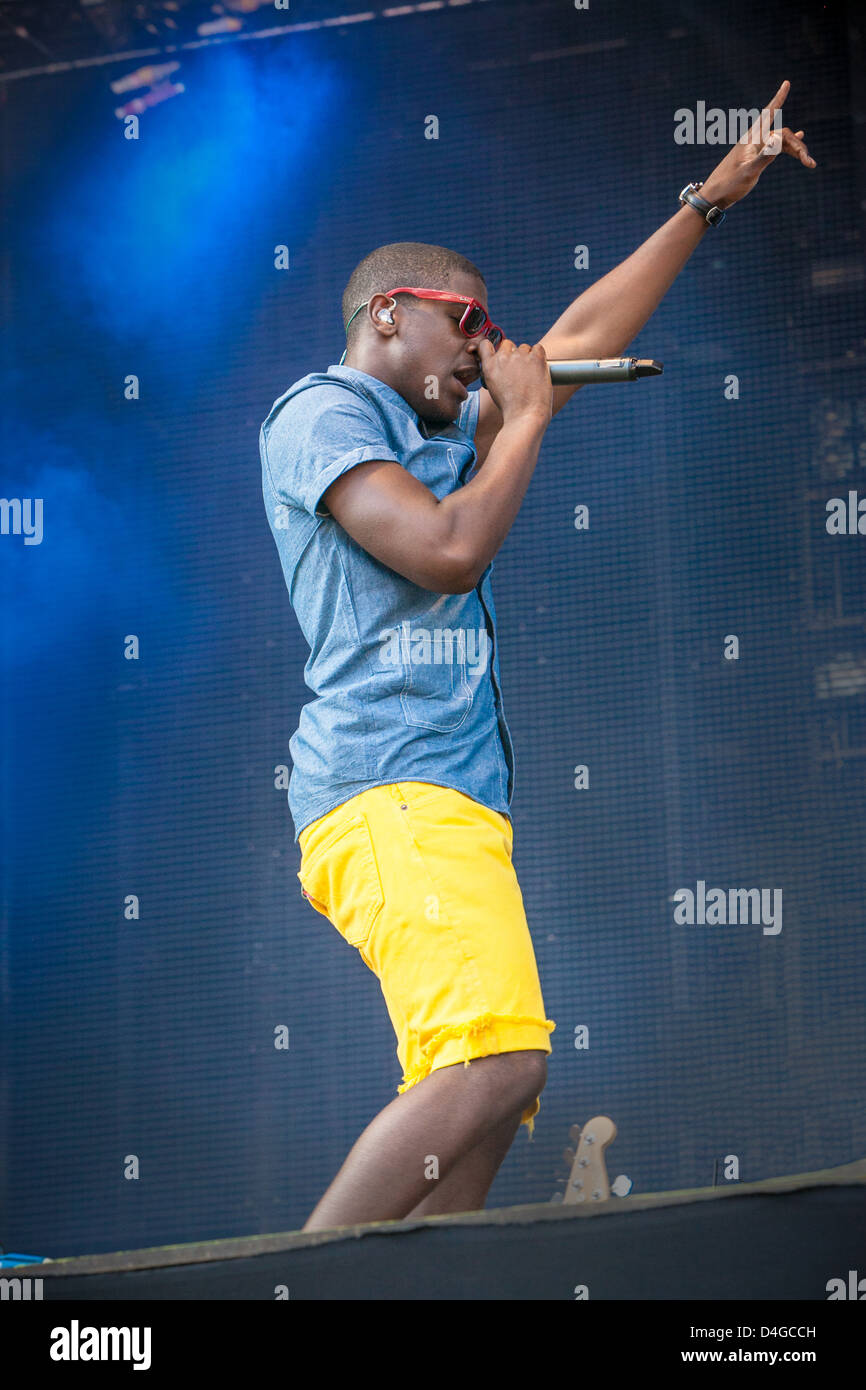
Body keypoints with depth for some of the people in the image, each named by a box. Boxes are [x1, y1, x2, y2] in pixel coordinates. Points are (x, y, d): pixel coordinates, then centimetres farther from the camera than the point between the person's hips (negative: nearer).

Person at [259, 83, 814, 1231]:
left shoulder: (440, 432, 28)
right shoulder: (321, 412, 2)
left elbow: (580, 339, 35)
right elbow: (449, 550, -12)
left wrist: (711, 200, 36)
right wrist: (529, 414, 3)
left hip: (450, 806, 10)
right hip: (391, 795, -10)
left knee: (491, 1100, -5)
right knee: (497, 1060, -27)